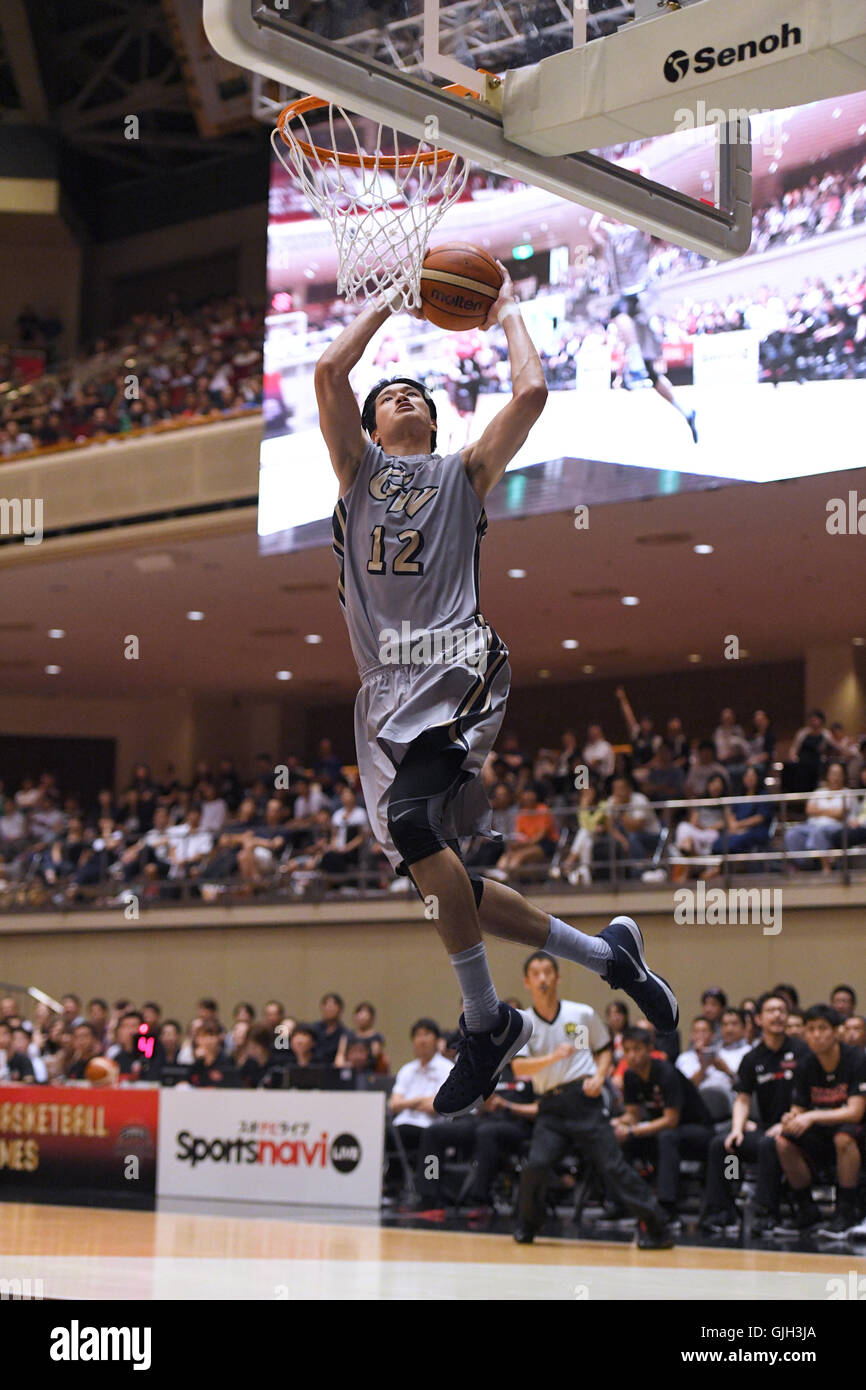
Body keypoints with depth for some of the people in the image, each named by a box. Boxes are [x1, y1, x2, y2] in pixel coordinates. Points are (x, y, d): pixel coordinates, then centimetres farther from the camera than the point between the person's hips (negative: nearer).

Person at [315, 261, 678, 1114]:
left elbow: (532, 392, 5)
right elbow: (327, 371, 8)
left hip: (456, 667, -4)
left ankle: (485, 1022, -17)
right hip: (384, 684, 4)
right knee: (438, 882, 1)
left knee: (412, 822, -29)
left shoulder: (464, 473, 18)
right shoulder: (357, 466, 22)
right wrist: (387, 302, 19)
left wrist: (507, 316, 21)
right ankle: (605, 953, 19)